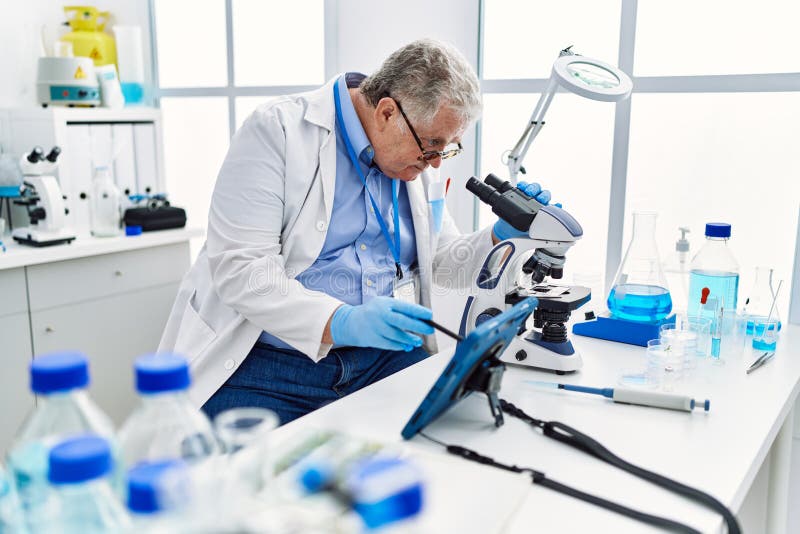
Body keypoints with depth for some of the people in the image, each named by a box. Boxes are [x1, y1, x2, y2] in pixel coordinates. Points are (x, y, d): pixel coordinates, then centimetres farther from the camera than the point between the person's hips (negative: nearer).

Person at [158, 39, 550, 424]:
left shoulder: (419, 160, 10)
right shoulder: (278, 130, -10)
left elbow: (444, 265, 20)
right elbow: (239, 268, -19)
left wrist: (502, 236, 0)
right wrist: (339, 323, -31)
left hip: (387, 357, 6)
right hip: (266, 364, -5)